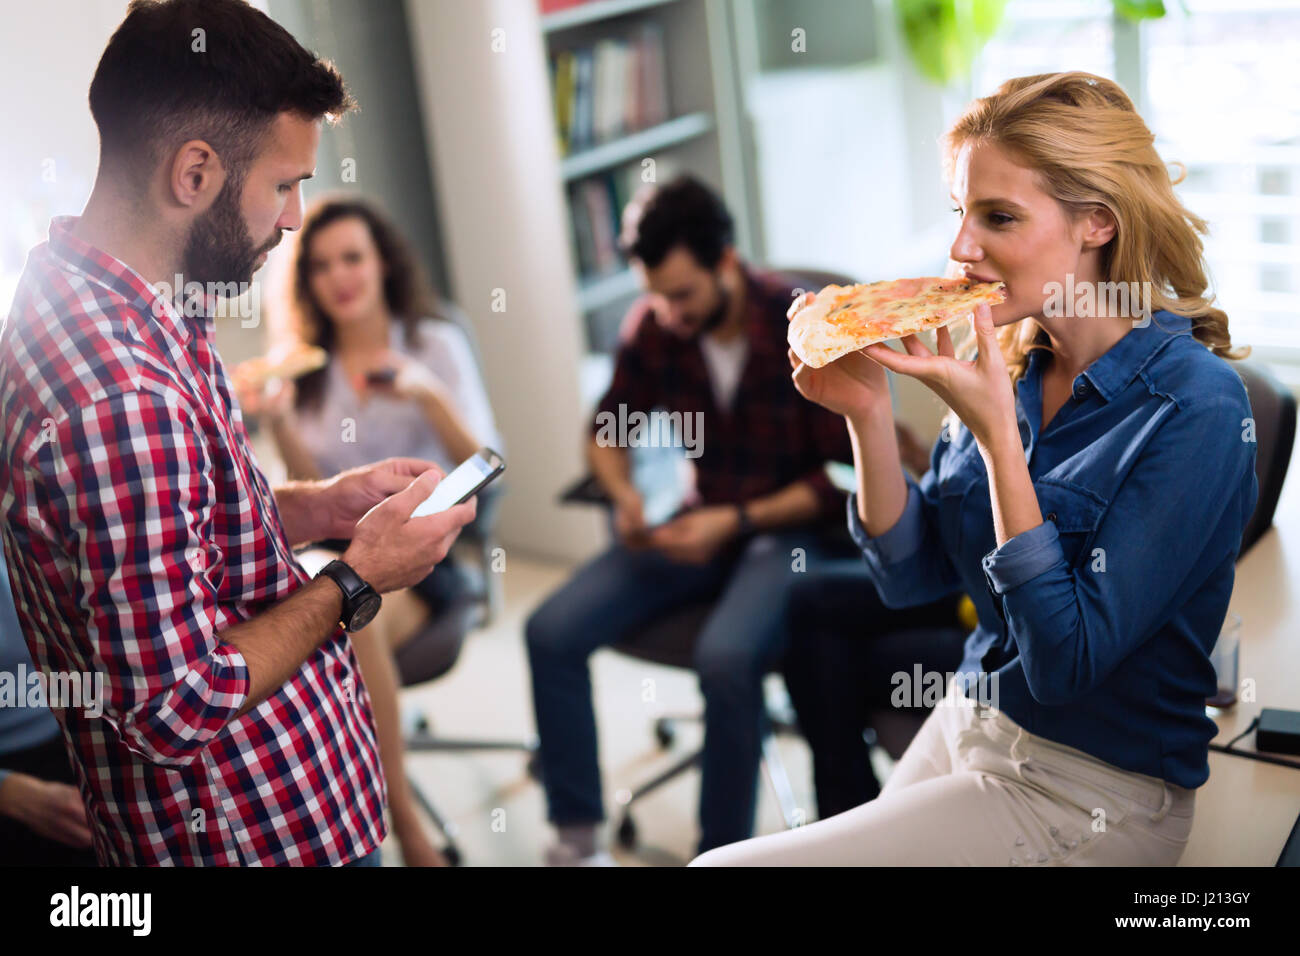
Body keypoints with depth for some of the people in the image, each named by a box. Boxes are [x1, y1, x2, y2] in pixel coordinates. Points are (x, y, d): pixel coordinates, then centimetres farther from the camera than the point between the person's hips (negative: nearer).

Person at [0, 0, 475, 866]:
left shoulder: (77, 299, 2)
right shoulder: (121, 398, -31)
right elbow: (177, 706, -28)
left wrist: (317, 508, 1)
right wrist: (358, 580, -18)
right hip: (262, 837, -9)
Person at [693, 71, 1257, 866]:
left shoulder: (1195, 406, -21)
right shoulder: (1016, 360, -1)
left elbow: (1065, 660, -24)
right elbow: (909, 575, 2)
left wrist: (996, 433, -27)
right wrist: (868, 414, -13)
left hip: (1089, 795, -6)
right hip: (964, 729, 6)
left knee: (724, 864, -10)